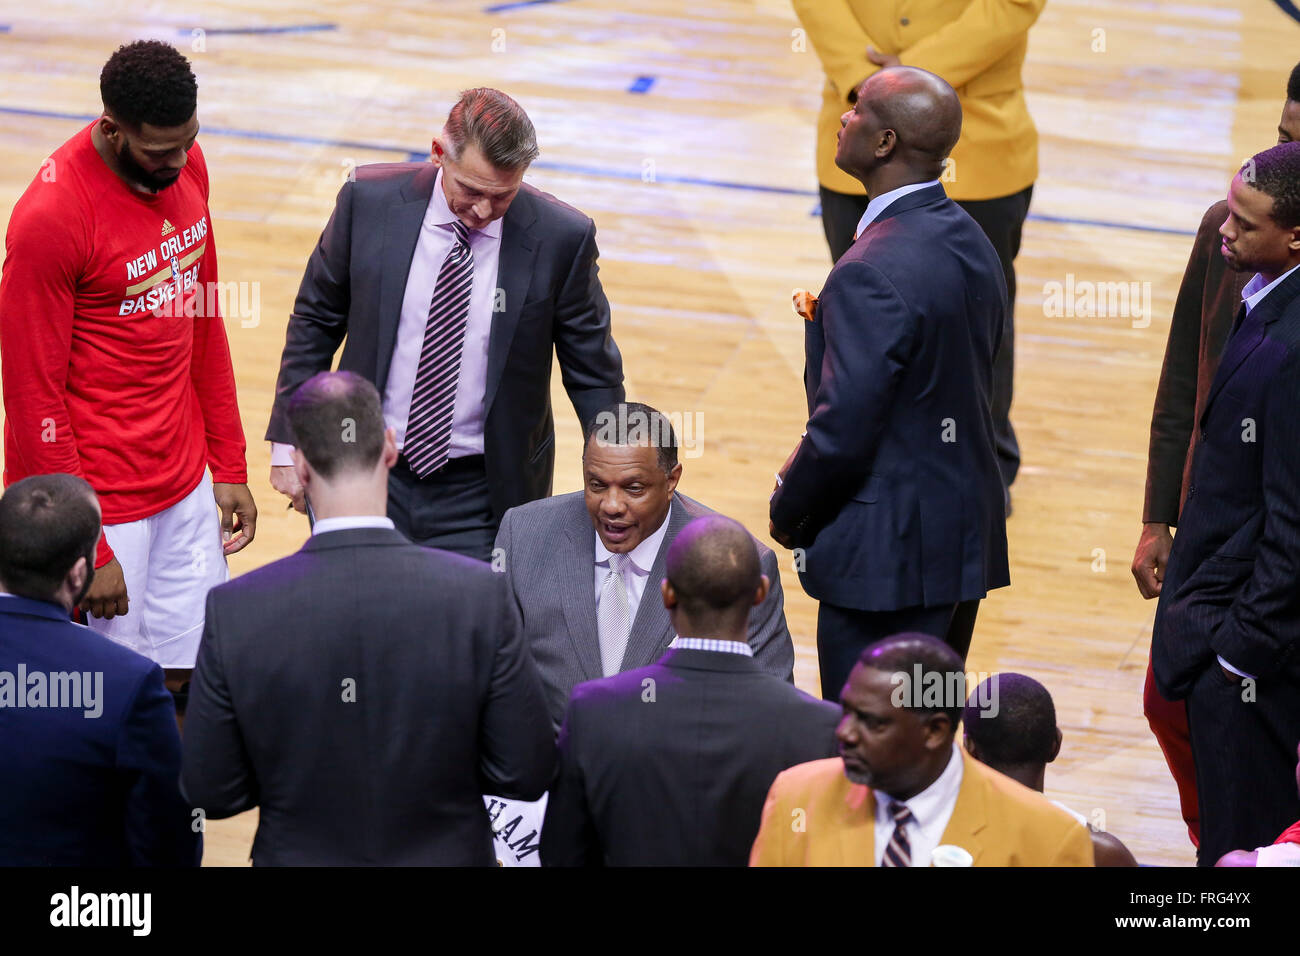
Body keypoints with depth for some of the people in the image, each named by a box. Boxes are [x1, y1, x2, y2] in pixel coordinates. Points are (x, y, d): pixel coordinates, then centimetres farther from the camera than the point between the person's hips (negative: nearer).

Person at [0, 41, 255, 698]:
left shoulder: (185, 166, 2)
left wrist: (229, 467, 13)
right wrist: (83, 555, -14)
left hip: (186, 488, 7)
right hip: (100, 505, -7)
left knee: (190, 680, 8)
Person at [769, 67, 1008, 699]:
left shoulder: (873, 273, -23)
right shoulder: (971, 243, 7)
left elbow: (845, 427, -22)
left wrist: (790, 510, -4)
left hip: (887, 558, -9)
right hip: (967, 536, 10)